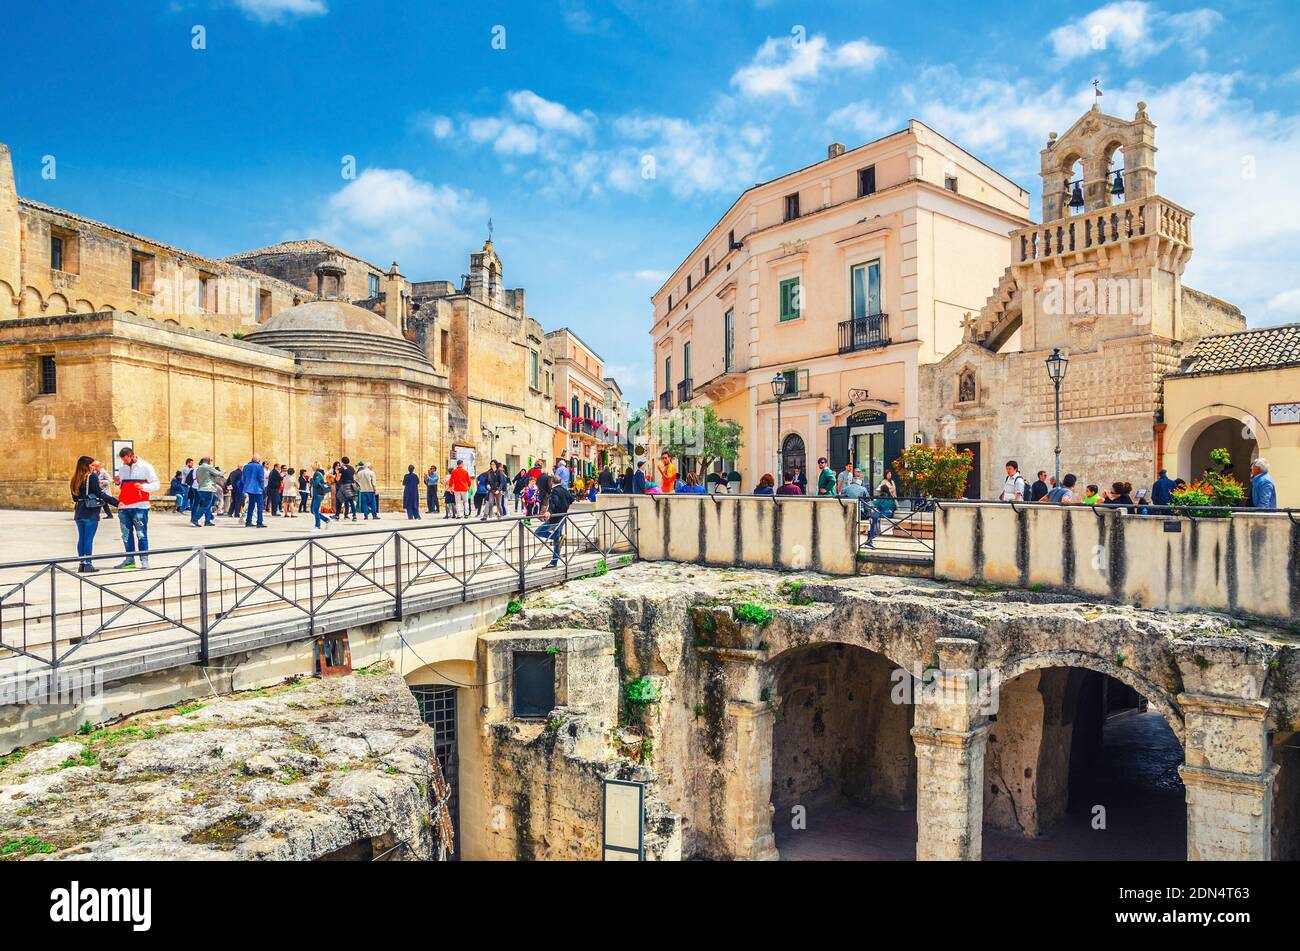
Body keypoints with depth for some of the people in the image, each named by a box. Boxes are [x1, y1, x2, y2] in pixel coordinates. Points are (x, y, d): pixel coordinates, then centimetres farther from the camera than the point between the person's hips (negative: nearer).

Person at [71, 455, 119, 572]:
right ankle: (88, 564, -1)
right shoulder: (92, 476, -10)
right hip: (91, 513, -6)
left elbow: (75, 497, 13)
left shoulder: (75, 480, 10)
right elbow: (101, 493, -14)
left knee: (81, 538, 11)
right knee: (89, 539, -3)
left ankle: (82, 563, 14)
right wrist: (116, 502, -13)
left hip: (79, 512, 6)